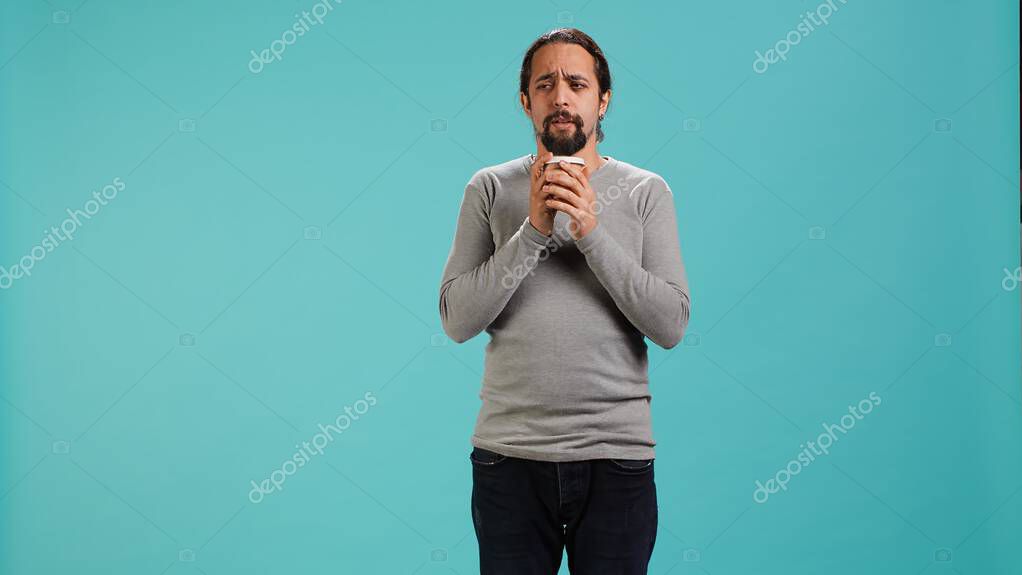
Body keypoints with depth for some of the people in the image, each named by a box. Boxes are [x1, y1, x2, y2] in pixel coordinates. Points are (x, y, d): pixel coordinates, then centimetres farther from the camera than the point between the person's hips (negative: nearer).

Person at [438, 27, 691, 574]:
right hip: (508, 453, 0)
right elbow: (457, 320, -5)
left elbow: (671, 325, -6)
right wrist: (533, 229, -15)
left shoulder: (646, 191, 2)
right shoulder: (489, 189, 3)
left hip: (617, 456, 0)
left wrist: (593, 232, -16)